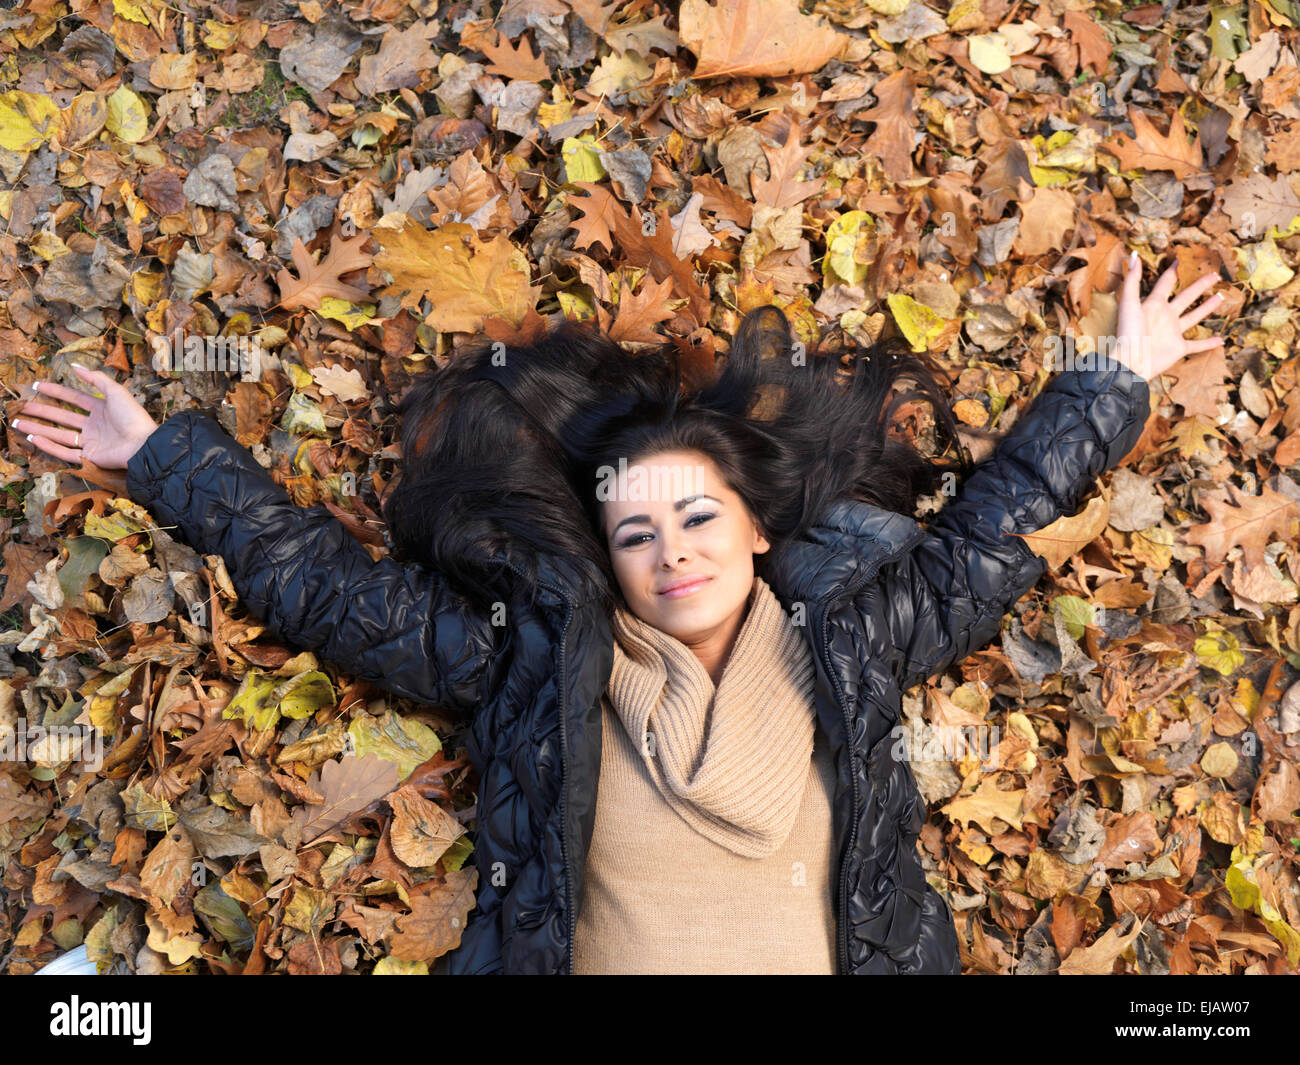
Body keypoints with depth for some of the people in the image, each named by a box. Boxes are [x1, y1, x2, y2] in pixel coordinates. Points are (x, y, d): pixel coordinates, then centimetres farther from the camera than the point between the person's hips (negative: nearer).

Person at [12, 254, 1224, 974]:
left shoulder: (844, 643, 9)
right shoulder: (532, 657, 6)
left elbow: (991, 526, 18)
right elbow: (321, 584, 11)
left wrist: (1116, 381, 24)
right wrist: (161, 456, 13)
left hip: (845, 949, 2)